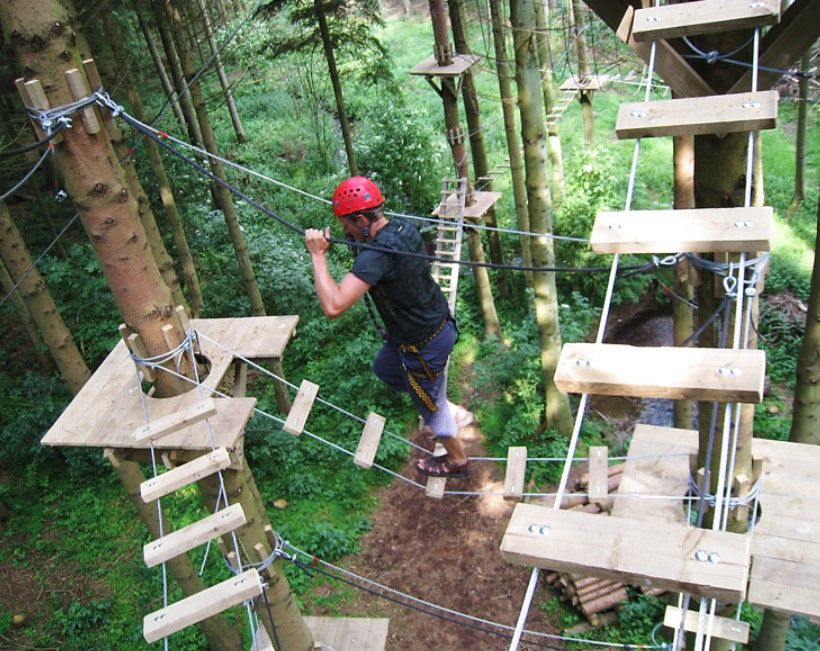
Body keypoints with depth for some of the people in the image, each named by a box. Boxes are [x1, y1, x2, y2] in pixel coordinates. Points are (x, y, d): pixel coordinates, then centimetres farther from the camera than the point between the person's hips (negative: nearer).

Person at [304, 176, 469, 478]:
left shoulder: (376, 255, -34)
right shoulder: (402, 226, -6)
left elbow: (333, 306, -43)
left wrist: (318, 255, -33)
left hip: (424, 344, -9)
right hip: (438, 322, 9)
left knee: (430, 403, 15)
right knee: (384, 368, 29)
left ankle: (456, 459, 41)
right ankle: (437, 420, 44)